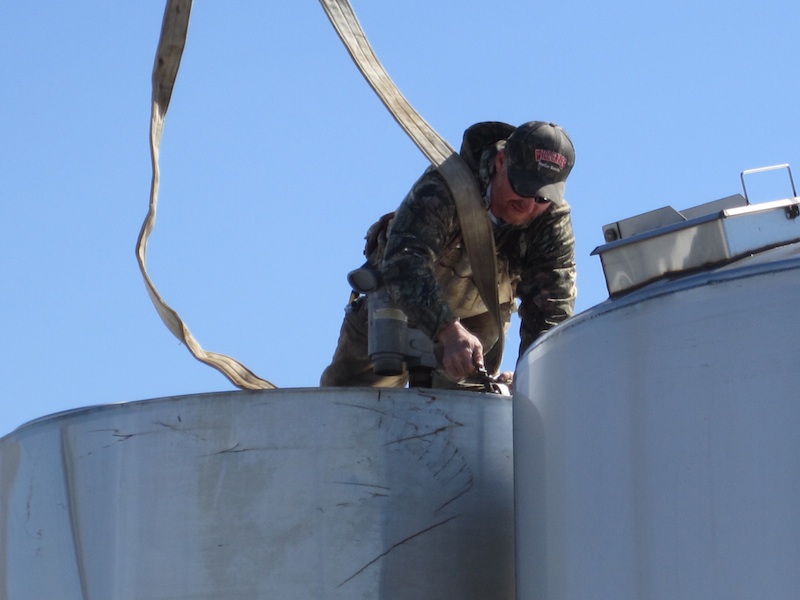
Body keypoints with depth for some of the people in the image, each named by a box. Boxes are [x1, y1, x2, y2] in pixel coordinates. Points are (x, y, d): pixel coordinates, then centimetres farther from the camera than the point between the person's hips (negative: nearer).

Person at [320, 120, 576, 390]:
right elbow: (405, 261, -51)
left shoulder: (553, 225, -26)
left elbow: (552, 311, -30)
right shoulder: (443, 189, -37)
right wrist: (450, 332, -66)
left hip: (478, 316, 1)